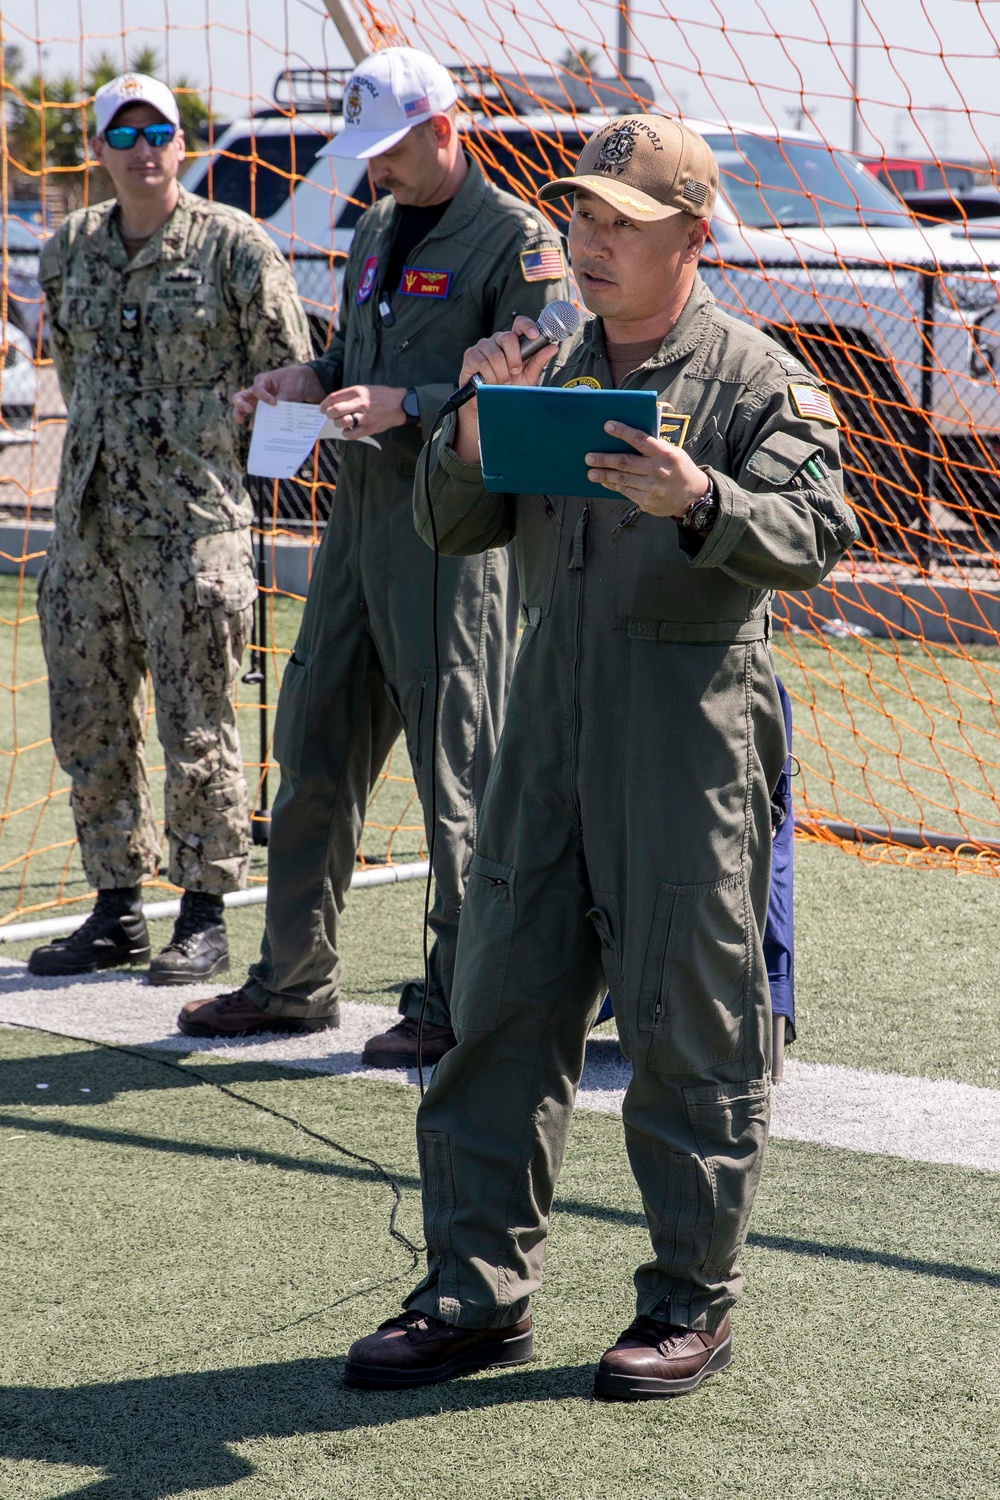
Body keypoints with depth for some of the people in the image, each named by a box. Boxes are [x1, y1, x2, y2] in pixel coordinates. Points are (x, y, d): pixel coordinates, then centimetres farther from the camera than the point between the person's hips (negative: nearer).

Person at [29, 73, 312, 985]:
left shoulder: (233, 245, -4)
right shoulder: (70, 249, 11)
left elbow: (291, 376, -1)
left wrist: (208, 443, 1)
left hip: (193, 519, -6)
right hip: (88, 520, 6)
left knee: (196, 729, -4)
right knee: (88, 723, 8)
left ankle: (205, 920, 5)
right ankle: (118, 912, 19)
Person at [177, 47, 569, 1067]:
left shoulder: (514, 239, -7)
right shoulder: (378, 231, 19)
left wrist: (411, 405, -22)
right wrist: (313, 381, 8)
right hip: (360, 514, 9)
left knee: (459, 768, -4)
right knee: (316, 745, 11)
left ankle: (458, 1003, 3)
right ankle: (295, 979, 21)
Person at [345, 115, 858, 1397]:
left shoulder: (754, 377, -2)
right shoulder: (552, 371, 16)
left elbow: (814, 535, -13)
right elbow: (453, 527, 13)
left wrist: (701, 501, -31)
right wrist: (477, 432, -6)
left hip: (692, 730, -5)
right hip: (549, 715, 6)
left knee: (687, 1024, 0)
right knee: (503, 1006, 6)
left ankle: (692, 1302, 11)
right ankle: (476, 1292, 13)